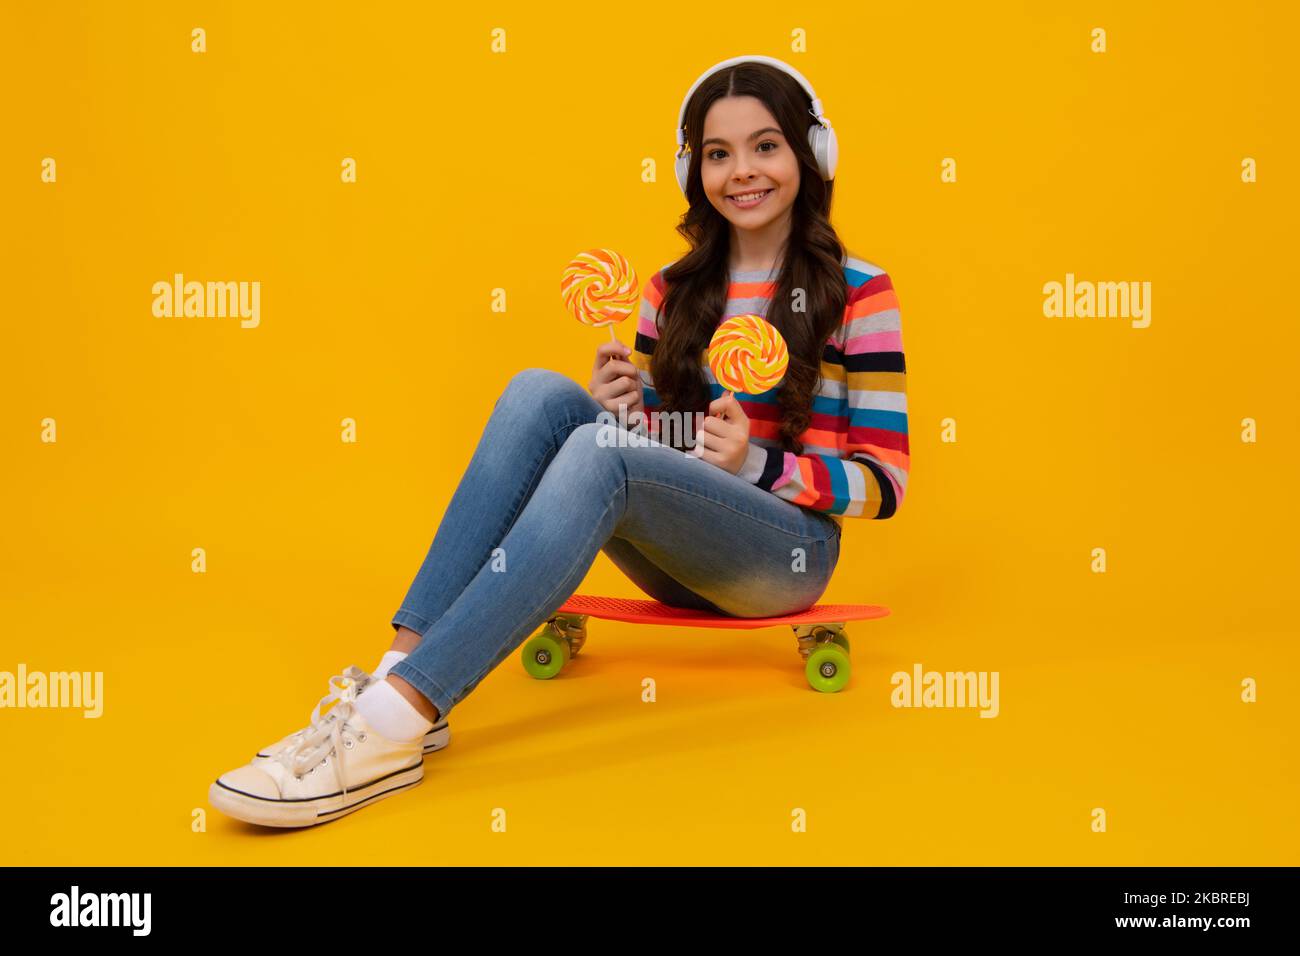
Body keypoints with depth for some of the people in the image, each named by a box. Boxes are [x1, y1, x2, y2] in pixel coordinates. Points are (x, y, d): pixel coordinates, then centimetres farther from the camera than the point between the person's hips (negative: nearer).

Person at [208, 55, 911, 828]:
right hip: (675, 550, 5)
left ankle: (397, 722, -42)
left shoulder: (859, 292, -2)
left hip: (788, 551, -4)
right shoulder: (672, 290, 12)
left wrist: (757, 461, -21)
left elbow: (884, 482, -5)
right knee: (542, 392, -23)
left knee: (600, 455, -34)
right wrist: (621, 411, -8)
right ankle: (398, 671, -33)